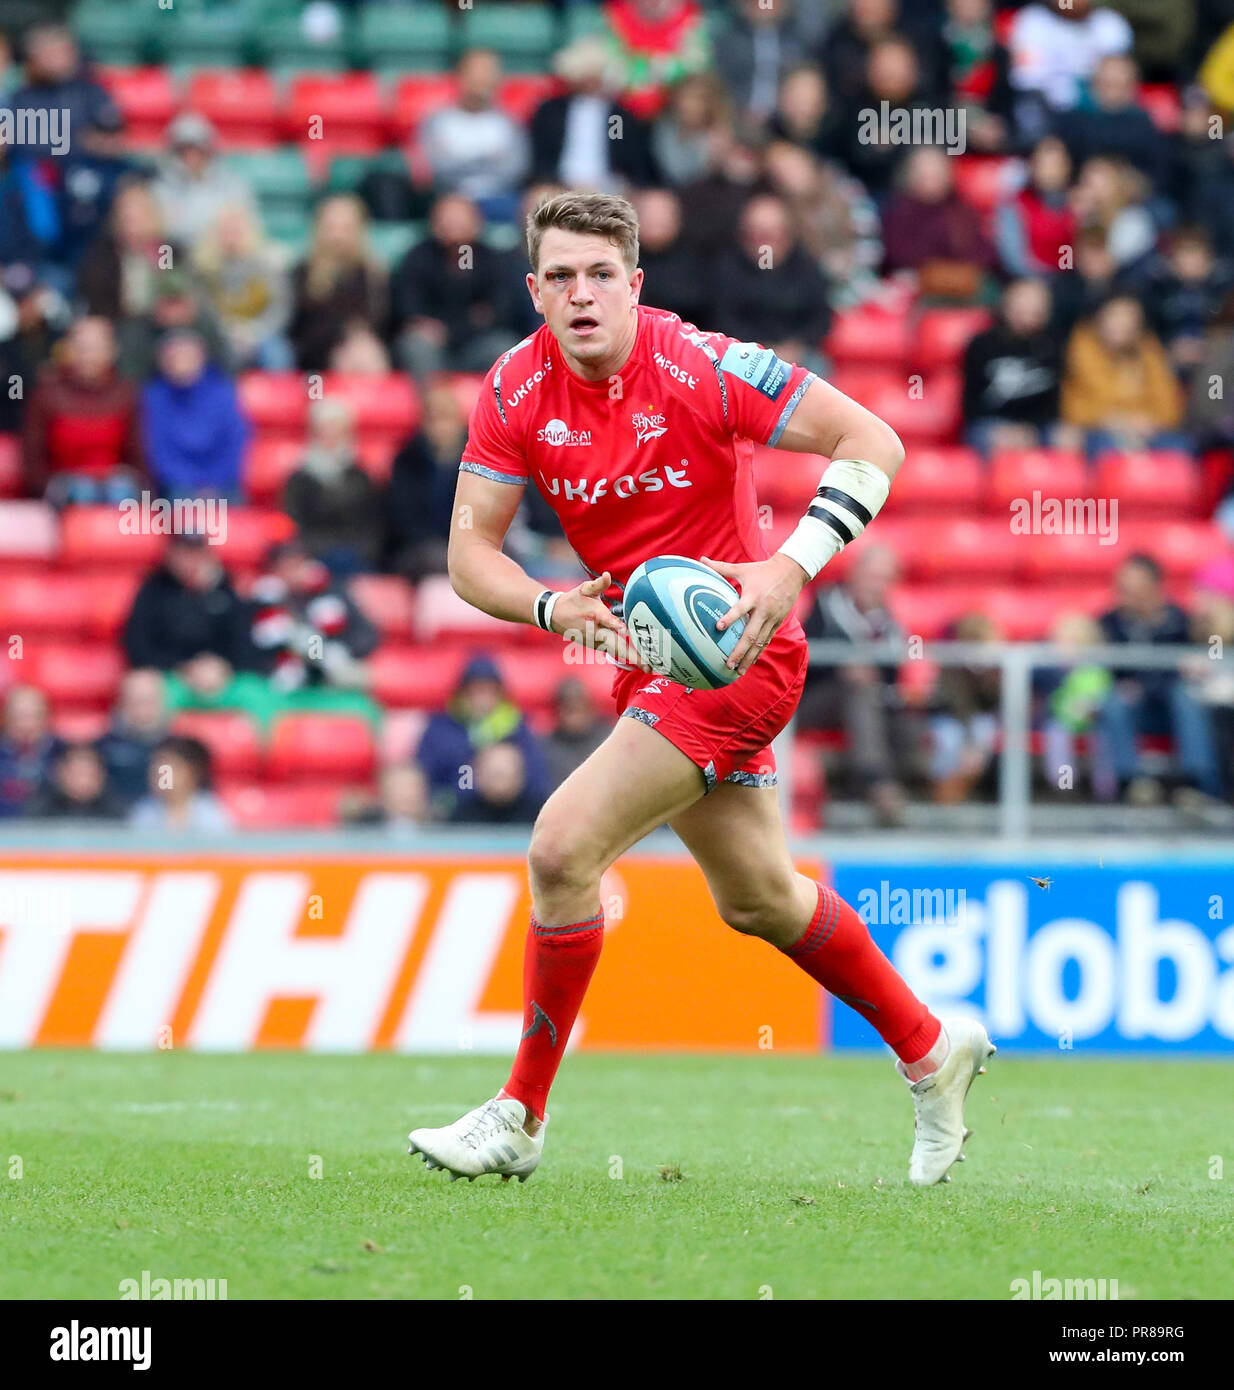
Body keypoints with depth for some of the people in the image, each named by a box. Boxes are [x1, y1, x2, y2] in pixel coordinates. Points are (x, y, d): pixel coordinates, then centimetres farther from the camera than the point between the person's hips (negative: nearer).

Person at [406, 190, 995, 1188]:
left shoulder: (700, 367, -20)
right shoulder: (517, 389, -6)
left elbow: (873, 442, -19)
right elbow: (470, 551, -4)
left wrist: (790, 569, -30)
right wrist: (554, 607, -24)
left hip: (733, 653, -7)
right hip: (643, 652, 7)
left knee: (564, 847, -18)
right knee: (759, 898, 18)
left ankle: (519, 1119, -6)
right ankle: (931, 1050, 39)